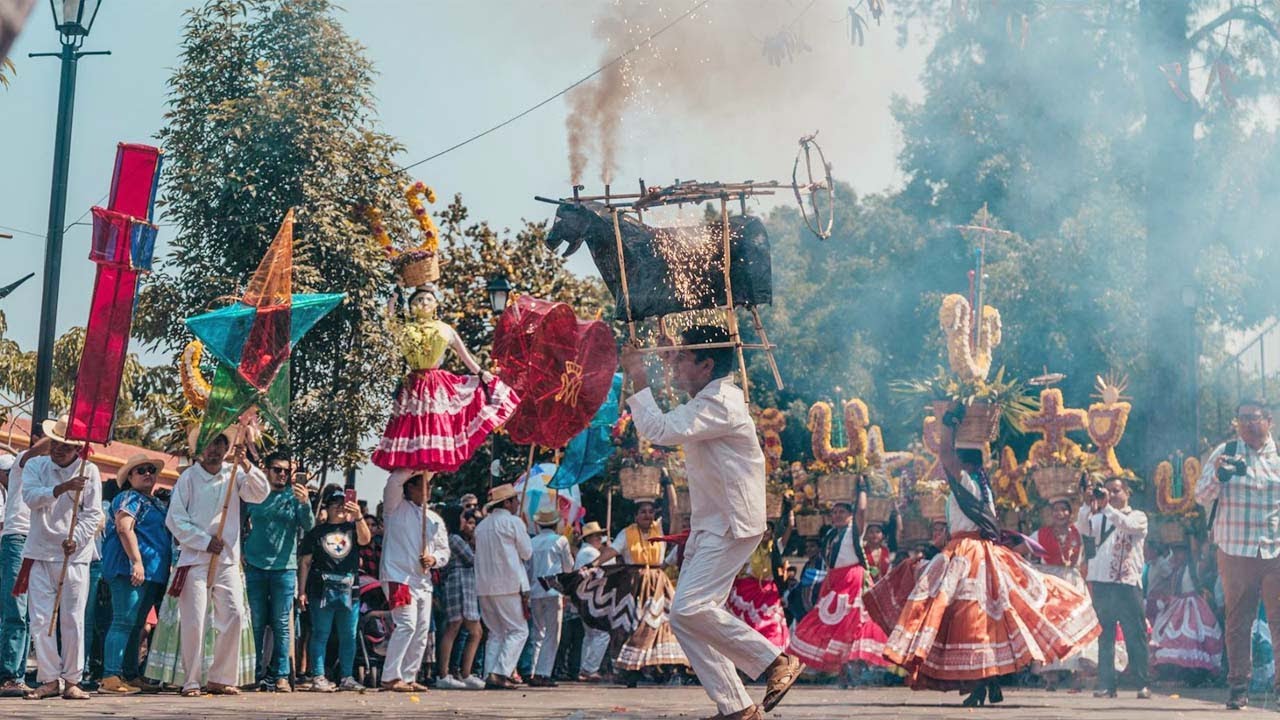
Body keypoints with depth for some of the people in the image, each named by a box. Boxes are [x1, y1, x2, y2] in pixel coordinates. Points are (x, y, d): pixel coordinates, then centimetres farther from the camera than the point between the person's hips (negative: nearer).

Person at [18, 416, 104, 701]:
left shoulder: (90, 471, 0)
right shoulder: (35, 466, 3)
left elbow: (93, 514, -2)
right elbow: (31, 497, -15)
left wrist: (76, 539, -17)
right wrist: (62, 488, -29)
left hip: (74, 555, -1)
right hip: (40, 553, 1)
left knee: (73, 620, -2)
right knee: (40, 619, -1)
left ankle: (71, 680, 6)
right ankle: (49, 679, 6)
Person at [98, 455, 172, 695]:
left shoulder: (158, 504, 24)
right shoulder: (129, 498, -3)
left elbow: (168, 536, 33)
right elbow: (124, 528, -17)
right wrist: (136, 561, -25)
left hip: (154, 574, 9)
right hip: (130, 570, -9)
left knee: (136, 625, 12)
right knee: (124, 622, -14)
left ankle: (131, 676, 16)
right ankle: (110, 677, -17)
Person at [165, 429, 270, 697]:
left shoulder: (234, 474, 9)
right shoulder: (189, 477, 1)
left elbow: (261, 493, -5)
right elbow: (175, 519, -2)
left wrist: (246, 465, -19)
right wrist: (205, 541, -10)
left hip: (228, 559, 3)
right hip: (195, 558, -3)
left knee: (233, 616, -3)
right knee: (194, 621, -5)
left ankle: (220, 678, 7)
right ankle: (191, 682, 4)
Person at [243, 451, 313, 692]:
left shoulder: (294, 496, 4)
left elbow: (308, 527, -7)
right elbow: (240, 523, 18)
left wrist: (305, 504, -25)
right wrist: (243, 550, 6)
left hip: (285, 567, -1)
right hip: (255, 566, 1)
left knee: (282, 624, 0)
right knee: (257, 624, 4)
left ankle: (280, 675, 2)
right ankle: (256, 673, 10)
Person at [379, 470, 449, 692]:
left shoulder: (434, 519, 19)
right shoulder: (396, 507, 2)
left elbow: (444, 550, 19)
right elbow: (394, 482, -18)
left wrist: (434, 559, -3)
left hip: (423, 580, 7)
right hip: (398, 576, -7)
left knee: (422, 630, 5)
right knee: (406, 624, -18)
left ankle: (409, 677, 11)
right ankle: (390, 677, -17)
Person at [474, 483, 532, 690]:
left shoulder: (481, 525, 15)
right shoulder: (513, 522, -5)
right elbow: (527, 552, -2)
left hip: (484, 586, 7)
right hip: (508, 585, -7)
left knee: (496, 632, 12)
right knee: (518, 630, -2)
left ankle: (489, 675, 3)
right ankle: (500, 673, -14)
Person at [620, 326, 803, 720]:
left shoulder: (720, 404, -17)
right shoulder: (710, 399, 17)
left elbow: (659, 430, -27)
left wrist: (639, 379, -18)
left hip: (732, 525, -11)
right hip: (710, 525, 11)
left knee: (690, 608, -21)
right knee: (686, 618, 3)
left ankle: (777, 662, -8)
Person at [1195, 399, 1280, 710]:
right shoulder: (1225, 452, 4)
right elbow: (1202, 496, 1)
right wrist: (1217, 475, -17)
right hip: (1236, 550, -1)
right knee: (1238, 620, 3)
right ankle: (1238, 686, 8)